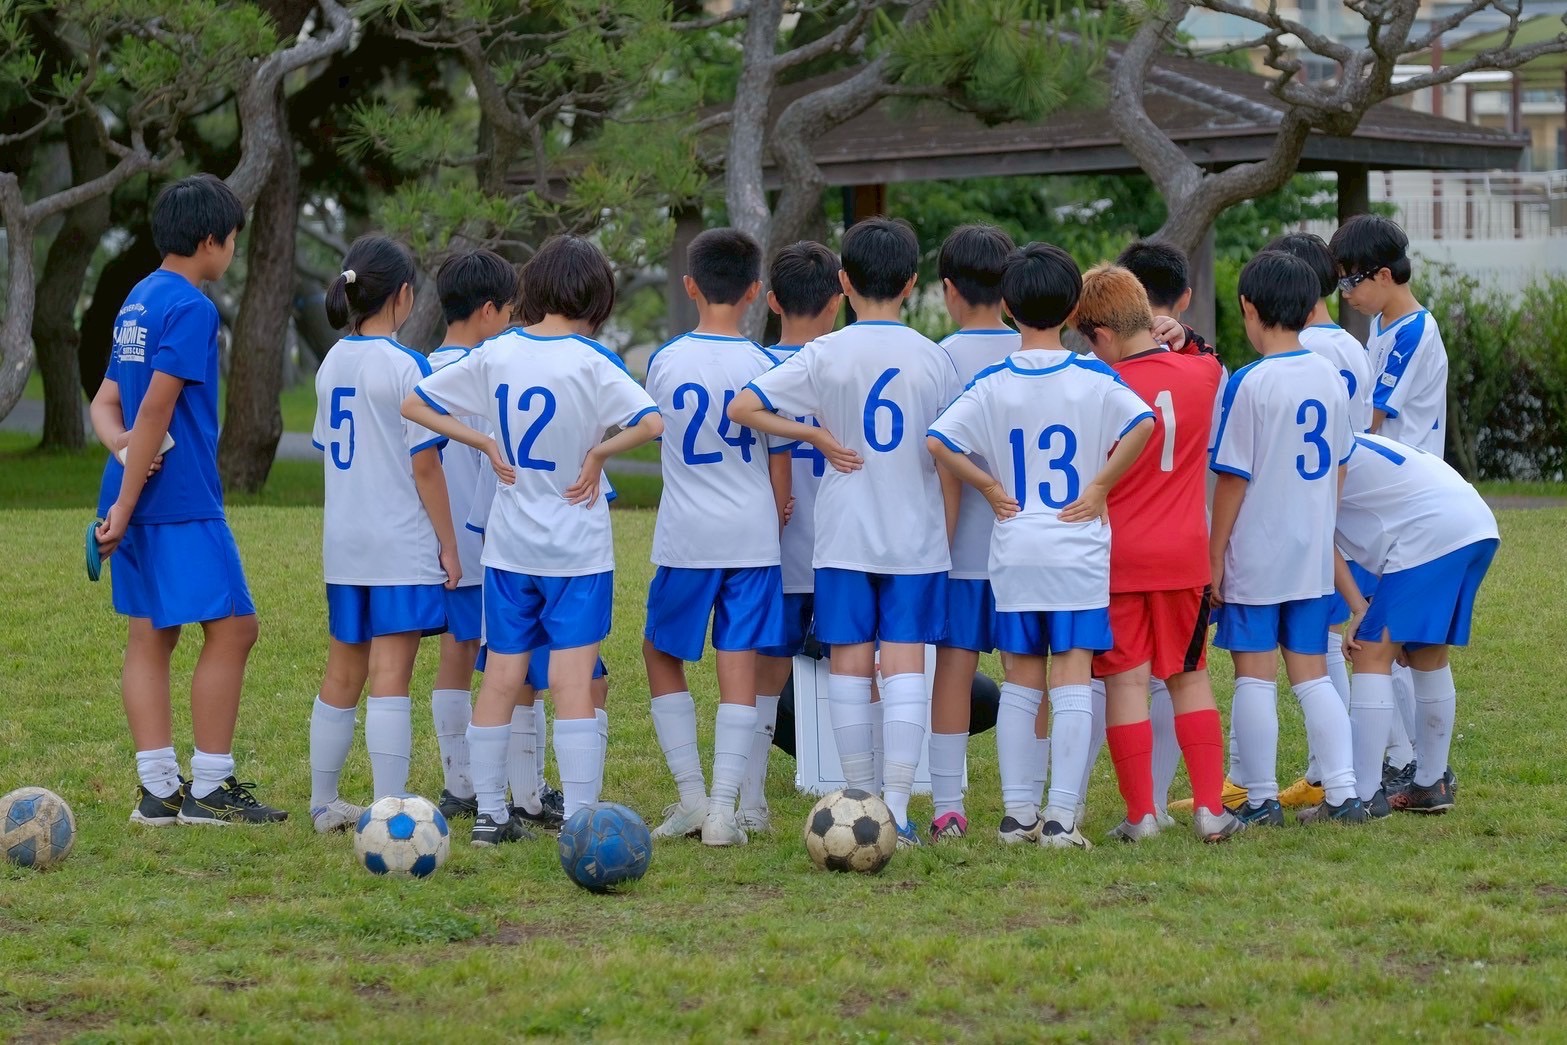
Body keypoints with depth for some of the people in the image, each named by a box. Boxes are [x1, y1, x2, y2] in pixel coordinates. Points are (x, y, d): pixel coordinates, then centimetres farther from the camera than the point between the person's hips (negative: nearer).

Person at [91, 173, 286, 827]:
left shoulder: (139, 300, 16)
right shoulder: (191, 307, -13)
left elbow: (106, 402, 14)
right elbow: (155, 409, -17)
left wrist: (124, 445, -6)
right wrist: (125, 507, -15)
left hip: (138, 500, 9)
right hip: (181, 500, -9)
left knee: (151, 638, 8)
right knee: (231, 628, -4)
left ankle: (158, 791, 8)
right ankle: (208, 790, -3)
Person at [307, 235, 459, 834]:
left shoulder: (332, 364, 8)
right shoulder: (407, 367, -12)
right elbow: (424, 465, -12)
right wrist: (448, 544, -6)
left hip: (343, 545, 7)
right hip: (402, 548, -7)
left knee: (341, 675, 16)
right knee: (391, 678, -8)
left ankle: (324, 804, 24)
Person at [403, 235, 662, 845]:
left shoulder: (495, 355, 1)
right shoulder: (590, 362, -12)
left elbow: (413, 404, 7)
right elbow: (651, 422, -25)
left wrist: (486, 446, 5)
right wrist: (598, 454, -11)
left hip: (508, 546, 4)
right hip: (578, 549, -4)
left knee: (500, 679, 11)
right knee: (574, 683, -4)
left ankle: (490, 815, 14)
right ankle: (579, 823, -7)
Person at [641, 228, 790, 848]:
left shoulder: (664, 363, -2)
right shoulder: (765, 367, -4)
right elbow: (779, 465, 3)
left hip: (684, 539, 0)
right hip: (752, 538, 0)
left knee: (662, 656, 16)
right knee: (740, 667, 0)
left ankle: (691, 795, 10)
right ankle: (723, 809, -5)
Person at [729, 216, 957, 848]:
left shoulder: (825, 356, -4)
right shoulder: (933, 359, 0)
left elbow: (742, 407, -10)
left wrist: (818, 435, -2)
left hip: (844, 536, 0)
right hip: (916, 536, 1)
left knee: (850, 661, 6)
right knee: (904, 662, -1)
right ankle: (897, 808, -7)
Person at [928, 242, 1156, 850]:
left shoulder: (993, 384, 0)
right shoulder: (1094, 377, -3)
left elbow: (938, 441, -10)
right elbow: (1142, 423, -19)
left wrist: (991, 488, 1)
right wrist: (1100, 485, -9)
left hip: (1015, 555, 2)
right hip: (1080, 554, -2)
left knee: (1020, 683, 10)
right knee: (1072, 682, -1)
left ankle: (1017, 813, 9)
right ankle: (1061, 816, -7)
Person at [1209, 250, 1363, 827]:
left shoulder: (1250, 383, -15)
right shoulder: (1329, 378, 4)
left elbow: (1233, 479, -13)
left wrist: (1215, 556, -5)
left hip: (1254, 557, -6)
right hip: (1313, 556, 6)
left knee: (1255, 676, 2)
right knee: (1311, 675, 11)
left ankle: (1261, 801, 5)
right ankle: (1343, 795, 6)